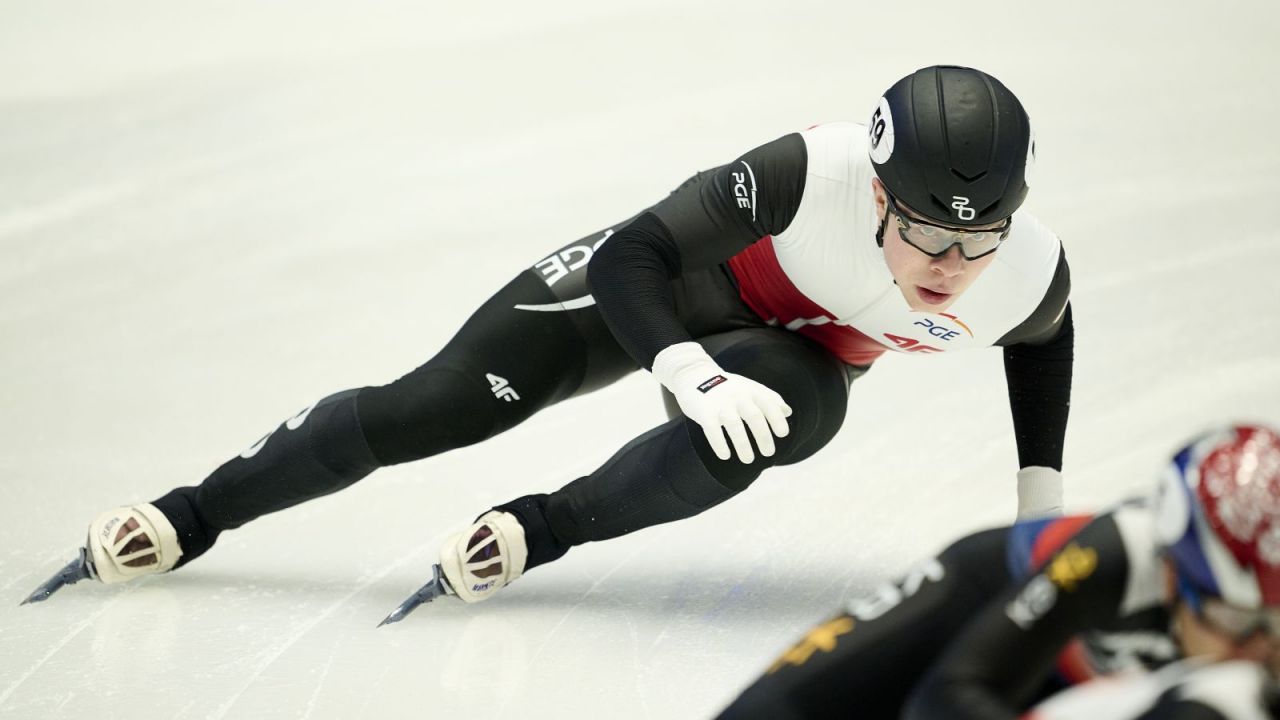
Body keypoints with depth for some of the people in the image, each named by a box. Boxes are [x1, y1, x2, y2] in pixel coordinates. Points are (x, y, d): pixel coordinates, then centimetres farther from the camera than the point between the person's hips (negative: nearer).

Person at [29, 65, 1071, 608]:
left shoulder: (1033, 278, -29)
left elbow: (1043, 335, -1)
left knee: (779, 416, -36)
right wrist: (686, 370, -47)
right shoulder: (812, 175, -40)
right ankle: (195, 514, 14)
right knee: (436, 407, -5)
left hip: (802, 349, 2)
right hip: (669, 289, -2)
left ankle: (546, 527, -15)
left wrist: (1042, 482, -3)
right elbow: (632, 259, -33)